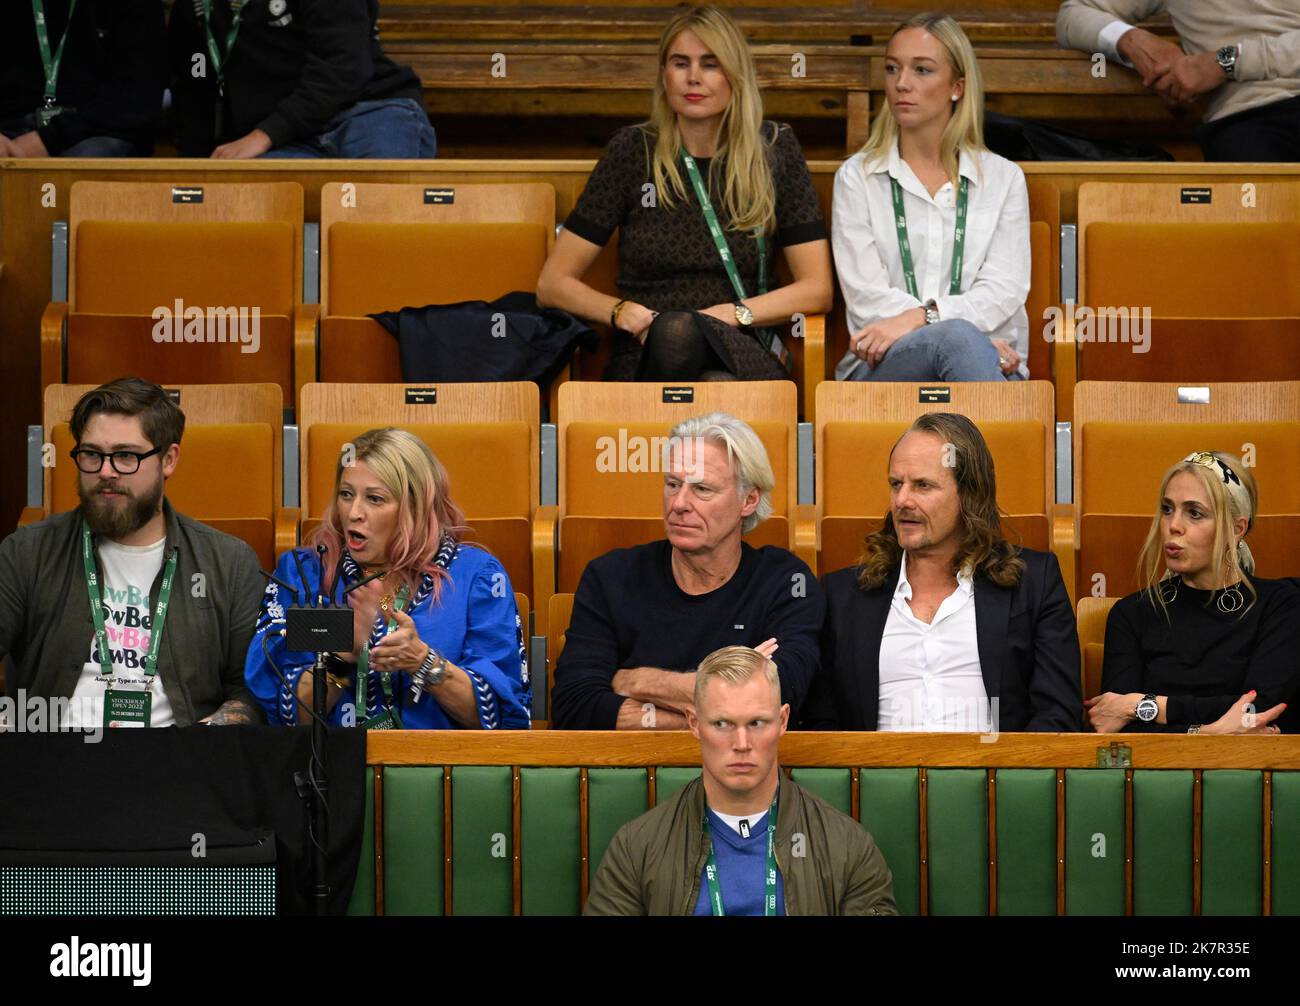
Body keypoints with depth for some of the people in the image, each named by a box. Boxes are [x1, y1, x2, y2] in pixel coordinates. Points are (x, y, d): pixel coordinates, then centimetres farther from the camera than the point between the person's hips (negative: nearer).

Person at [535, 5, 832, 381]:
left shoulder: (775, 149, 10)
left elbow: (816, 290, 9)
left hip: (743, 354, 0)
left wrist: (731, 315, -8)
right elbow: (553, 283, 11)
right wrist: (627, 314, -9)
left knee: (681, 334, -38)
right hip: (644, 360, 1)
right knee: (673, 330, -39)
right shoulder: (632, 150, 9)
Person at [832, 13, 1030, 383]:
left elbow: (1004, 292, 3)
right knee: (958, 338, -37)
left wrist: (922, 318, -17)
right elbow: (867, 297, 0)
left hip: (993, 366, 1)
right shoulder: (857, 177, 11)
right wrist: (976, 342, -13)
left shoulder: (1003, 178, 15)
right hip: (884, 367, -1)